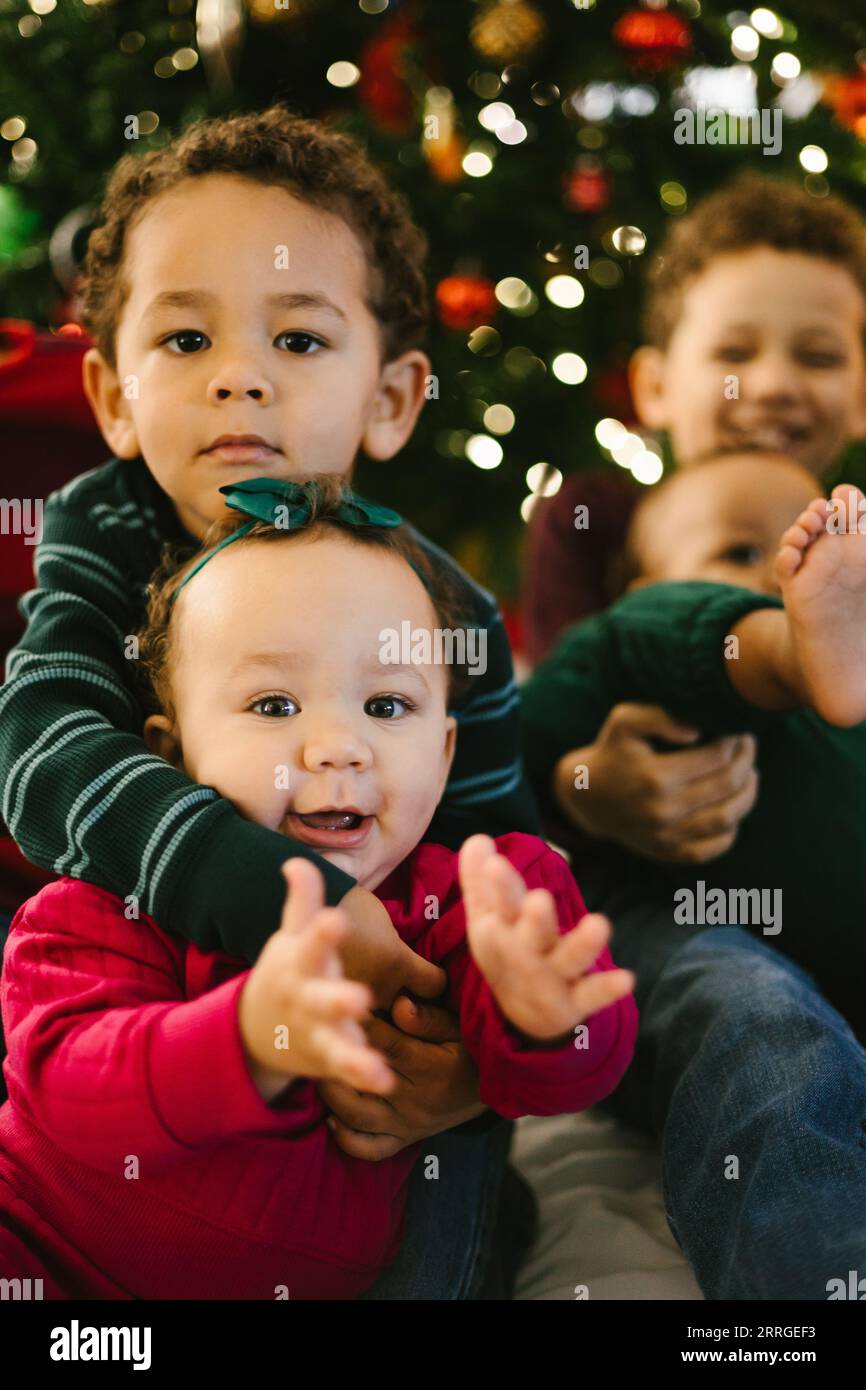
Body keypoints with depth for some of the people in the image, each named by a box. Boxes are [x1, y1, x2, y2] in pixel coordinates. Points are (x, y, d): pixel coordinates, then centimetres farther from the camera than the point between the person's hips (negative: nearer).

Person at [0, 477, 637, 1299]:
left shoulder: (455, 901, -4)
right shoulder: (116, 905, -9)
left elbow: (560, 1079, -17)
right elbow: (74, 1093, -24)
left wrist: (542, 1014, -40)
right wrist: (255, 1040, -41)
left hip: (322, 1279, 3)